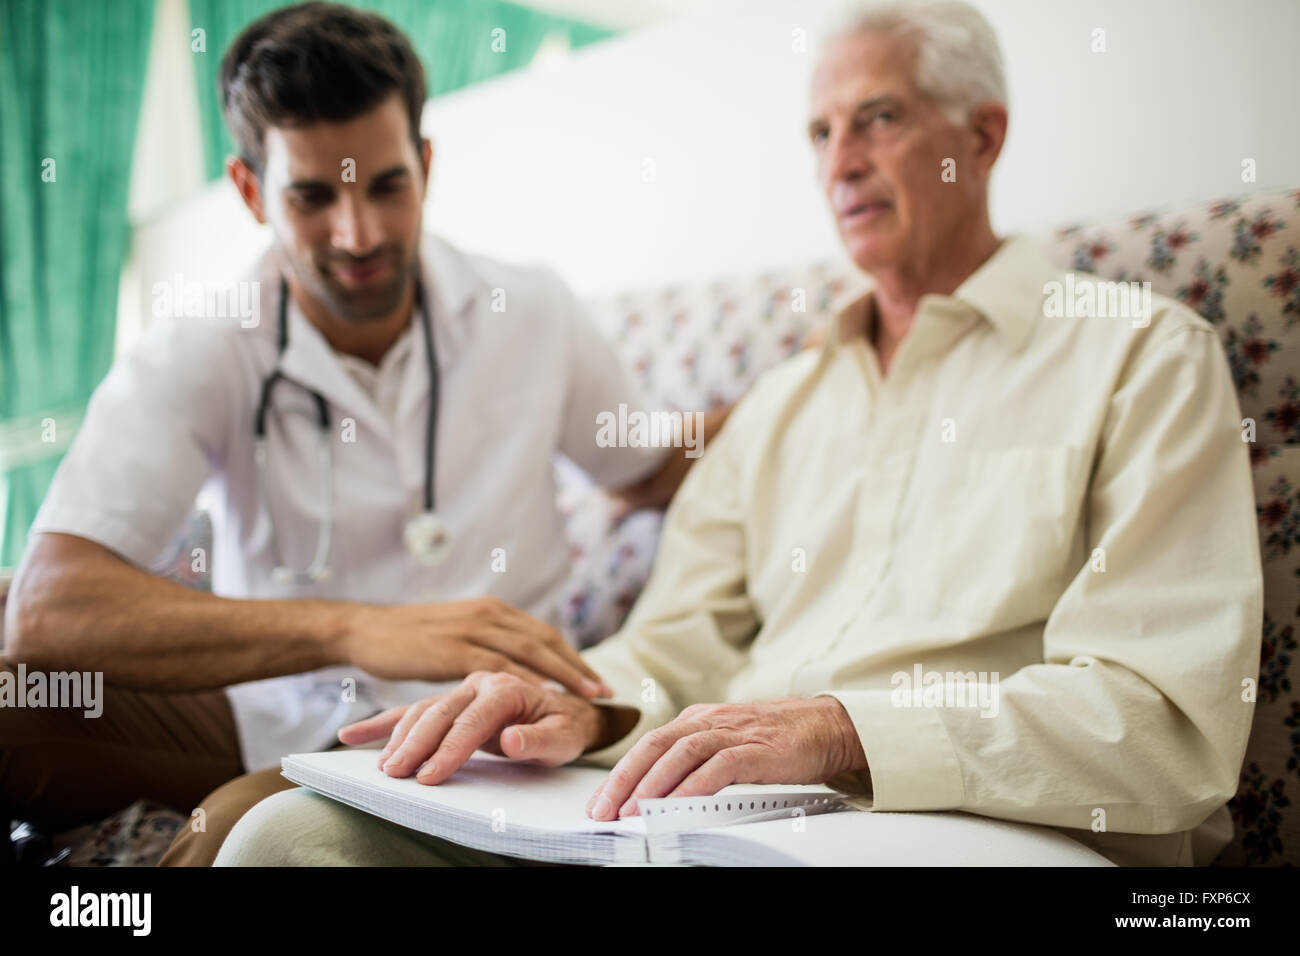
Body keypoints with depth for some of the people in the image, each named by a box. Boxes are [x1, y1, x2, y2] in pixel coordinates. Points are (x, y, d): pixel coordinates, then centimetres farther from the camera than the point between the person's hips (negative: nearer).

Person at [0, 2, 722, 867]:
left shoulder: (533, 316, 1)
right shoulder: (202, 357, -9)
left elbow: (651, 474, 19)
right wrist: (352, 628, -40)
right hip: (269, 713, 1)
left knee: (242, 830, -32)